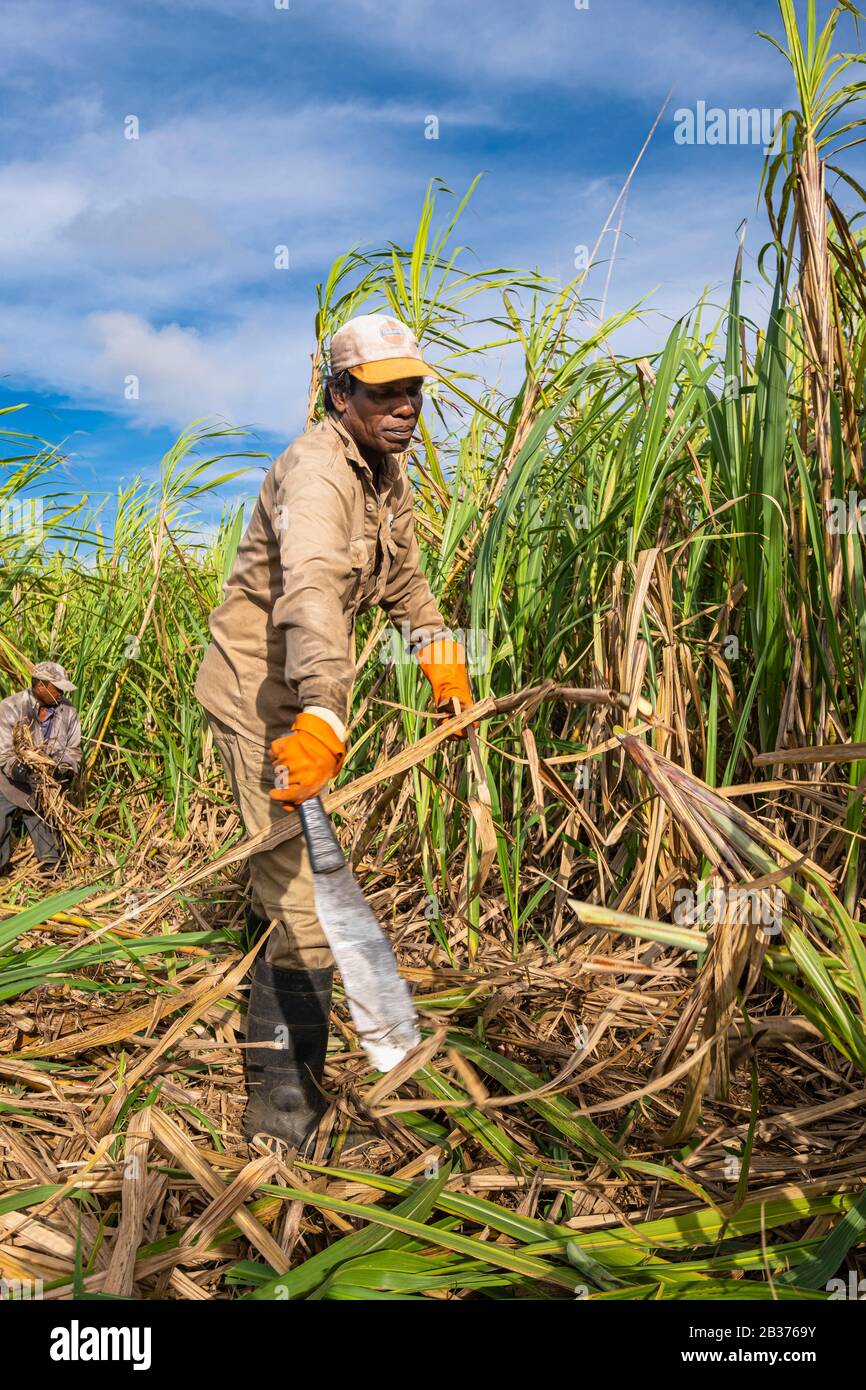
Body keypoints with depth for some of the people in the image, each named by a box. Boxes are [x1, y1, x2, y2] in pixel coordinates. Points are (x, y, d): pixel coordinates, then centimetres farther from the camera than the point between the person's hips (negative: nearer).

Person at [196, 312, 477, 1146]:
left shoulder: (387, 473, 8)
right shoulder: (317, 470, -23)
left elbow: (402, 576, 23)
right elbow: (312, 590, -42)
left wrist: (438, 651, 21)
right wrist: (325, 715, -55)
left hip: (302, 696, 10)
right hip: (260, 694, -10)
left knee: (285, 875, 24)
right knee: (302, 905, -11)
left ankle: (265, 1042, 45)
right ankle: (284, 1115, 2)